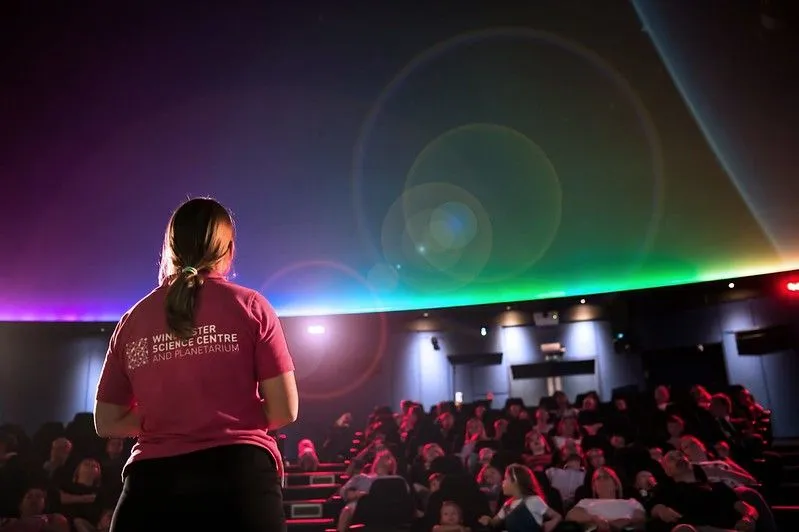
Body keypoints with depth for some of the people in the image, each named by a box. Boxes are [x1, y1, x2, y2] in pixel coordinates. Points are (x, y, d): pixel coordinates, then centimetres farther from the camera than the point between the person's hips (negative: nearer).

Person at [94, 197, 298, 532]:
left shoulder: (132, 321, 7)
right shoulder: (249, 306, -1)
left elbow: (107, 423, 12)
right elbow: (285, 411, -3)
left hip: (152, 482, 3)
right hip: (238, 476, -2)